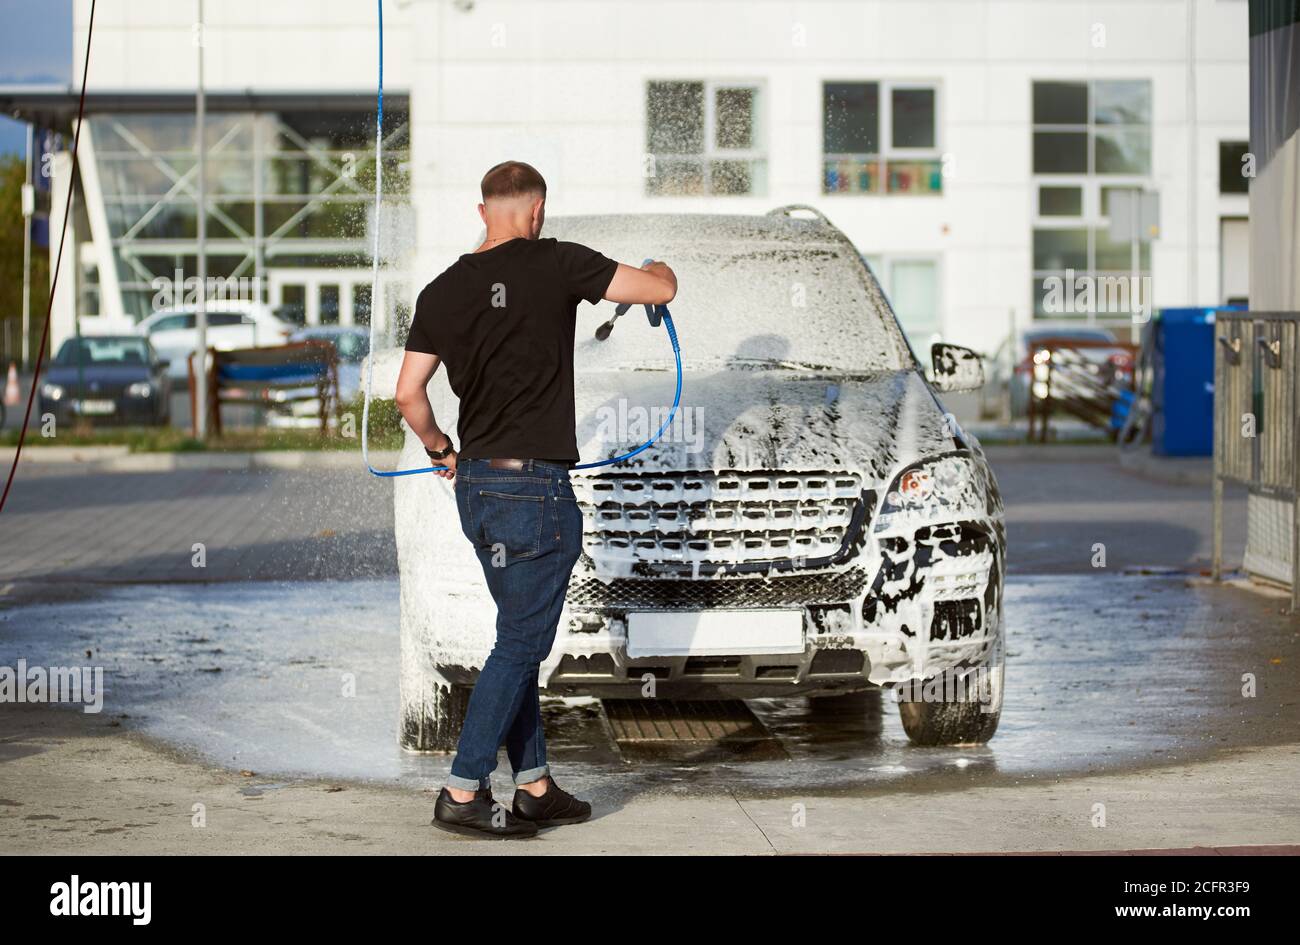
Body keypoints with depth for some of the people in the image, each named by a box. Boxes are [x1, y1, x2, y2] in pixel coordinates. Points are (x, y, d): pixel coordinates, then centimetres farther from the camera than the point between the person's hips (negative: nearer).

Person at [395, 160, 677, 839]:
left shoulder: (442, 291, 6)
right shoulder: (555, 265, -10)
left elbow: (408, 394, 6)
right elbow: (660, 290, -4)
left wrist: (440, 449, 23)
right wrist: (658, 267, 20)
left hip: (474, 483, 7)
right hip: (534, 487, -7)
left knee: (520, 638, 16)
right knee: (520, 645, -1)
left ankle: (534, 788, 21)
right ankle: (462, 794, -3)